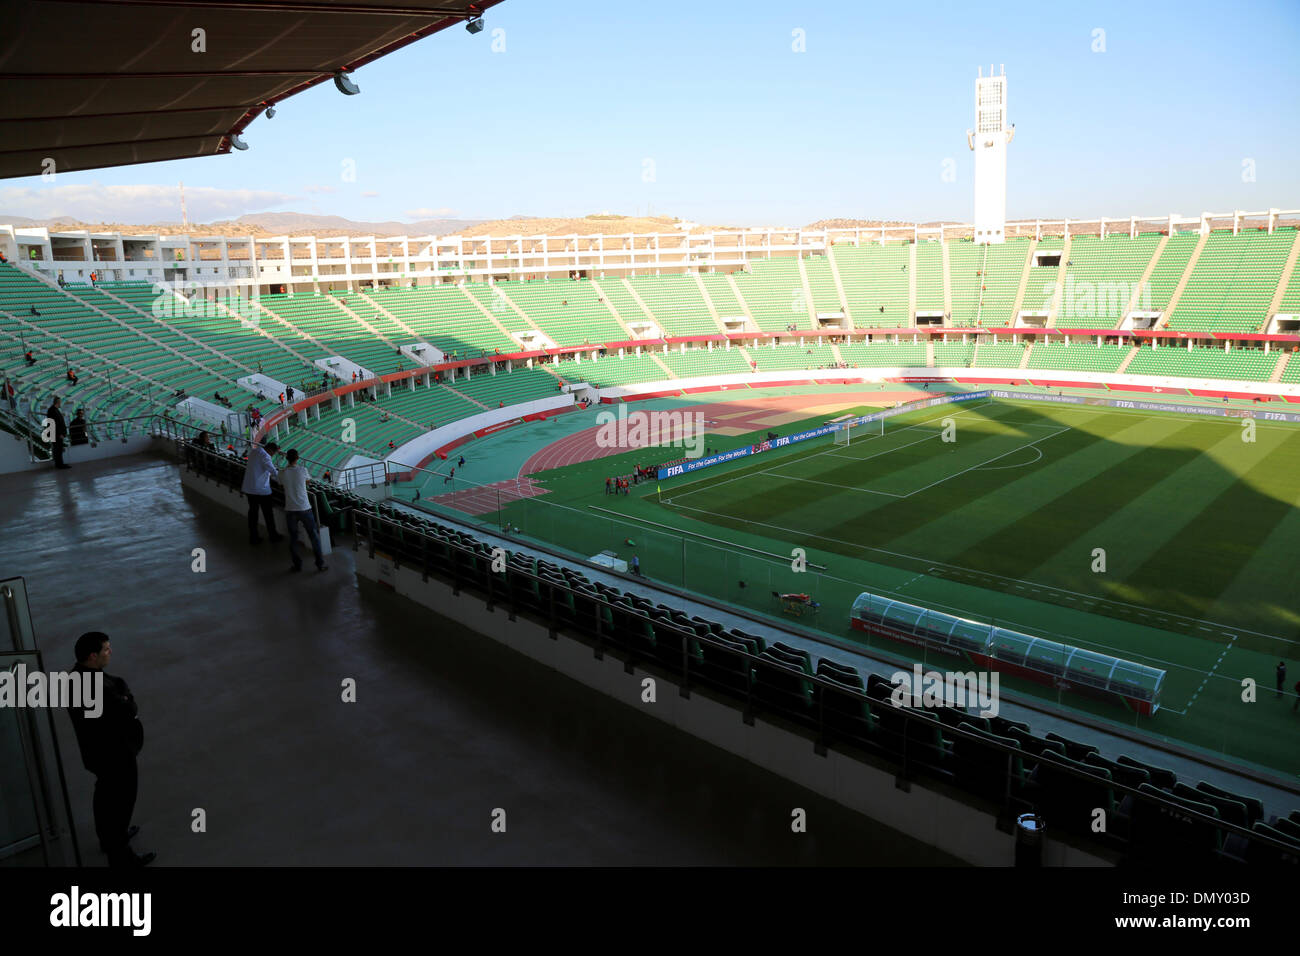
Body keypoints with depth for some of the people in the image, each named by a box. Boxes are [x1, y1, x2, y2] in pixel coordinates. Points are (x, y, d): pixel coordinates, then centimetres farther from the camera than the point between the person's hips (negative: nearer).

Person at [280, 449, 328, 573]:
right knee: (314, 536, 10)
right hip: (304, 508, -1)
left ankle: (297, 565, 19)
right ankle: (320, 564, 13)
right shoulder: (303, 470, -7)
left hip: (290, 510, 1)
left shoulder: (282, 473, -3)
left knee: (293, 538, 14)